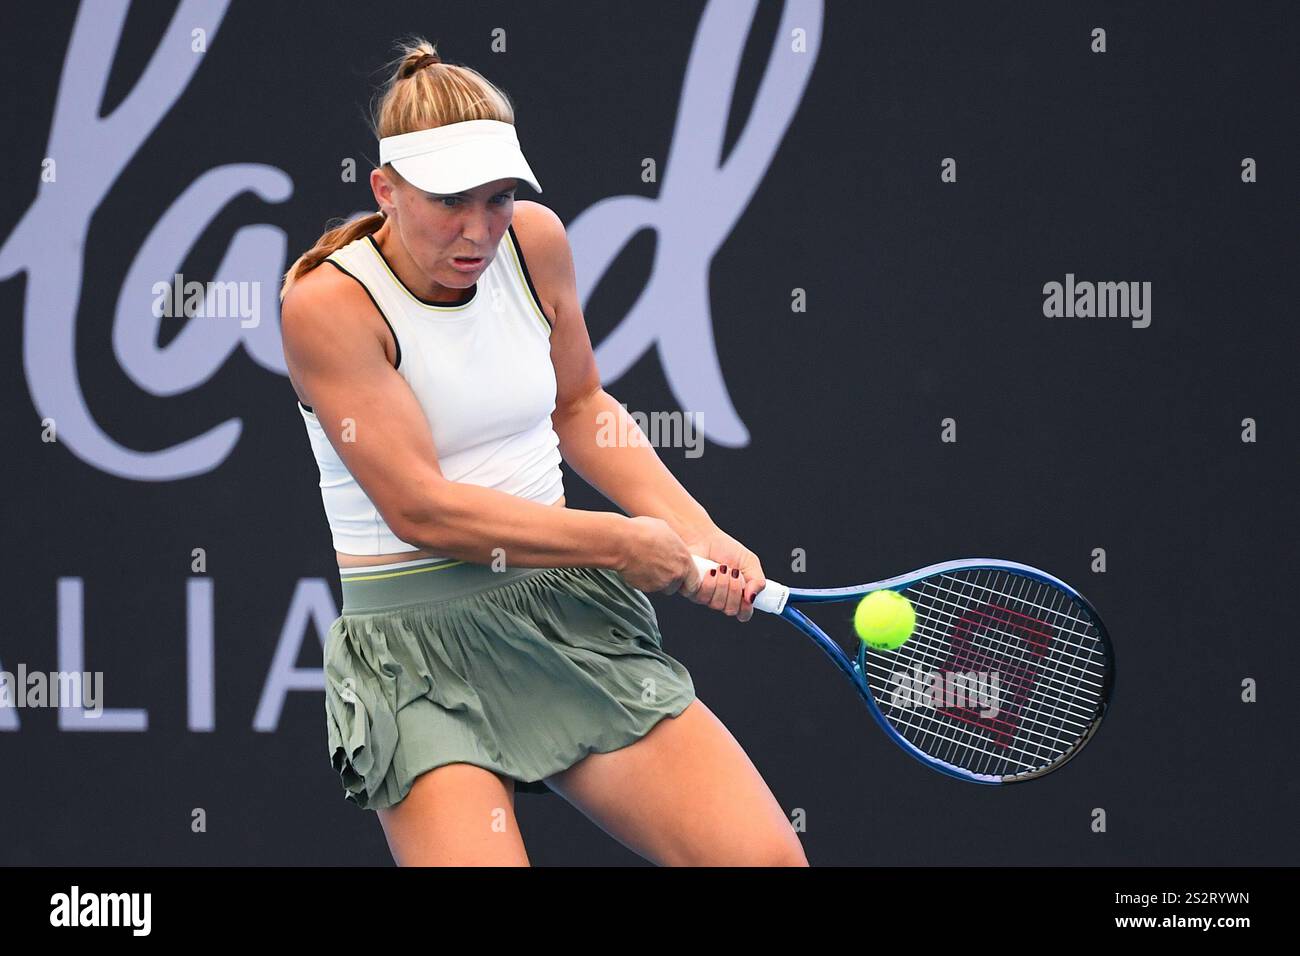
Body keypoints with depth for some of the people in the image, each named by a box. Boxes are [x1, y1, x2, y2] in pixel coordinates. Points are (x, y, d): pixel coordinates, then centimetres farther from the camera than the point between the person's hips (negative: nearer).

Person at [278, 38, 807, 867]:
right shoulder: (329, 303, -13)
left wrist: (696, 535, 7)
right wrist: (620, 543, -13)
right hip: (420, 645, -4)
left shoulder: (536, 241, 4)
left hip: (571, 612, 4)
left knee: (767, 857, -14)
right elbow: (421, 508, -16)